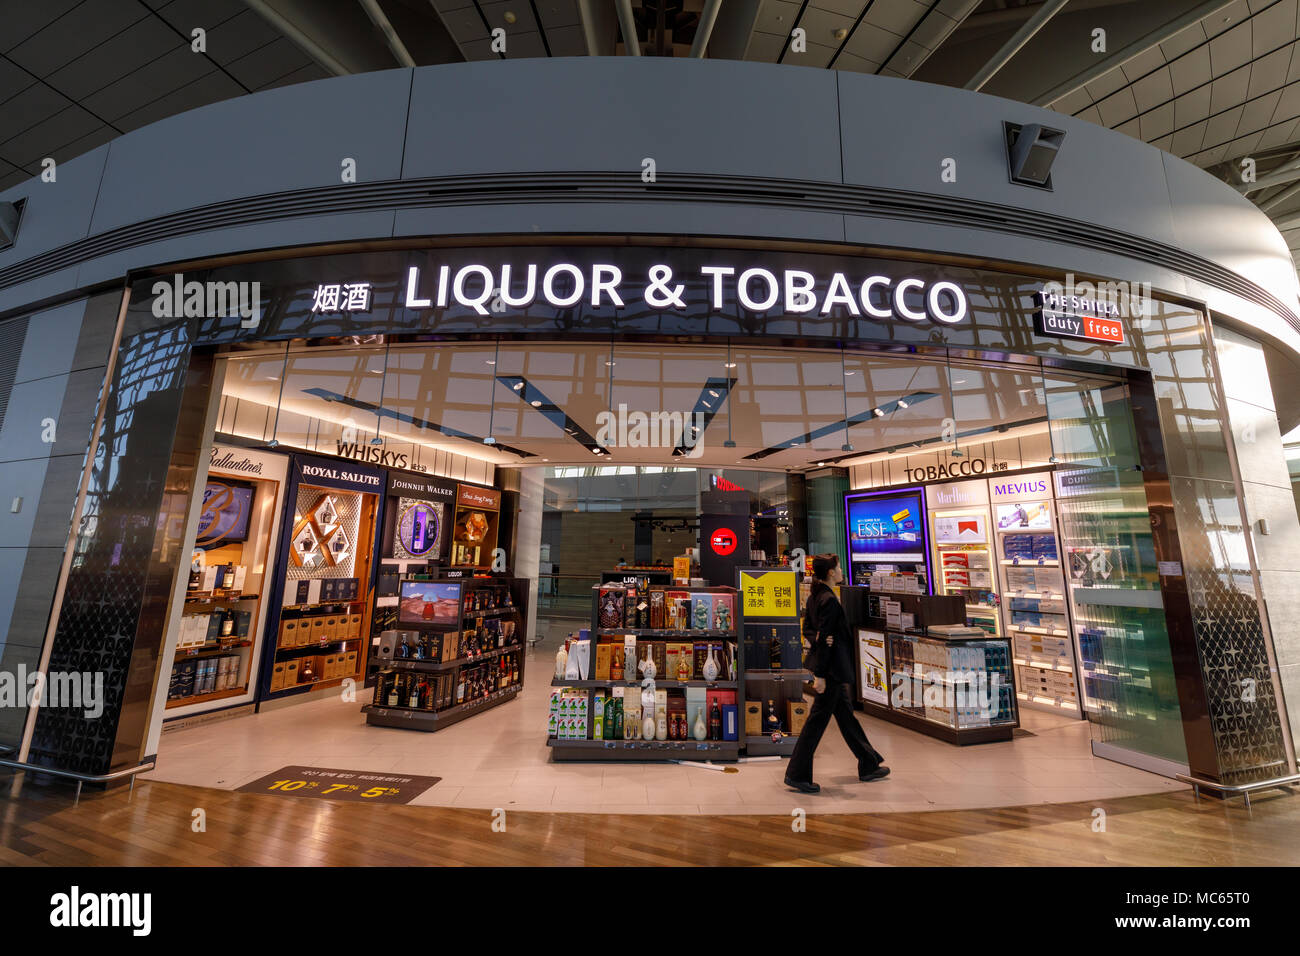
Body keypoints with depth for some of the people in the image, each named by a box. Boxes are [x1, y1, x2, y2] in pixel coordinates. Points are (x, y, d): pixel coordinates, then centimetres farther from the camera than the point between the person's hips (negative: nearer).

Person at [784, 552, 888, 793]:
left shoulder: (815, 596, 7)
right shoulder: (830, 601, -21)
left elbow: (807, 629, 11)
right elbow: (825, 639, -22)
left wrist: (817, 639, -9)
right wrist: (820, 676, -19)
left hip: (823, 662, 10)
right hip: (831, 666, -10)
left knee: (845, 713, 21)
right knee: (818, 719, 0)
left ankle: (869, 765, 38)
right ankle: (797, 774, 11)